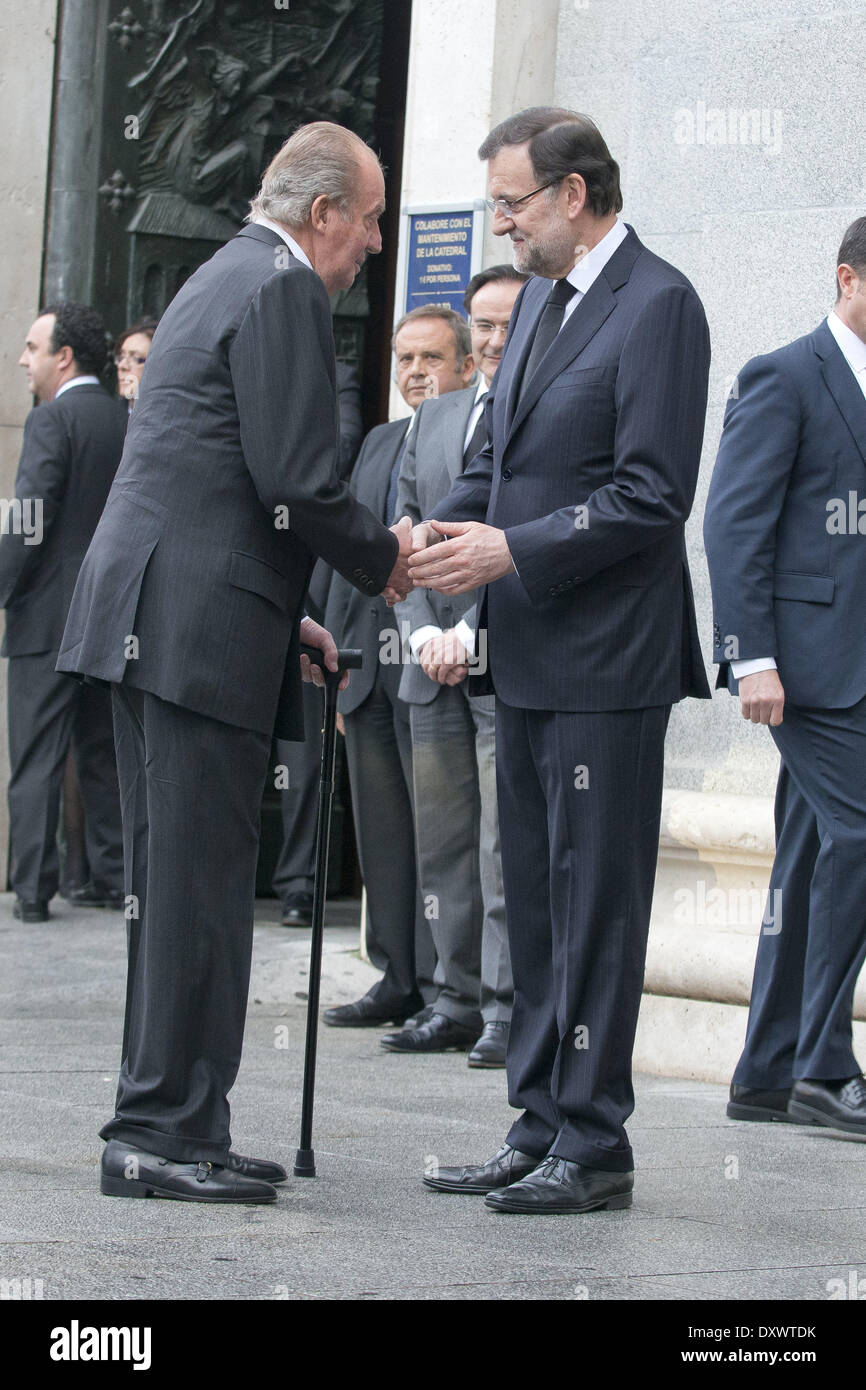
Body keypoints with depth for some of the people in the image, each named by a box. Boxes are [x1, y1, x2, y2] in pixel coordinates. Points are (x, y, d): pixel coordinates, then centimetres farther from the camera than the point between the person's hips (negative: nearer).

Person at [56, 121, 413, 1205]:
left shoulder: (222, 281, 23)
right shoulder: (282, 289, -9)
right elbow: (296, 482, -16)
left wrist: (282, 617, 23)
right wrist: (382, 558, 1)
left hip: (148, 617, 10)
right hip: (200, 626, -10)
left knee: (171, 882, 12)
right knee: (199, 883, -7)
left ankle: (160, 1125, 17)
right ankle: (167, 1133, -5)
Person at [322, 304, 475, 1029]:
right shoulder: (379, 443, 20)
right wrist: (337, 650, 17)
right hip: (369, 664, 8)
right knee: (381, 828, 10)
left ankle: (444, 988, -1)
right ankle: (397, 979, 17)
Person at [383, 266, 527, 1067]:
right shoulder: (433, 419, 17)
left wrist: (473, 632, -14)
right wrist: (425, 634, 0)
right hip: (435, 667, 6)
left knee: (507, 844, -8)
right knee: (443, 842, 8)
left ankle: (510, 1008, -4)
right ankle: (460, 1000, 14)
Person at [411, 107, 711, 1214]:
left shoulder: (657, 304, -12)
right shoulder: (539, 299, 16)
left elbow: (652, 496, -18)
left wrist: (513, 551, -20)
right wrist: (440, 531, 2)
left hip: (606, 663, -9)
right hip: (529, 660, 9)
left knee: (595, 903, -5)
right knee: (534, 903, 13)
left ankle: (594, 1147, 0)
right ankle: (540, 1129, 20)